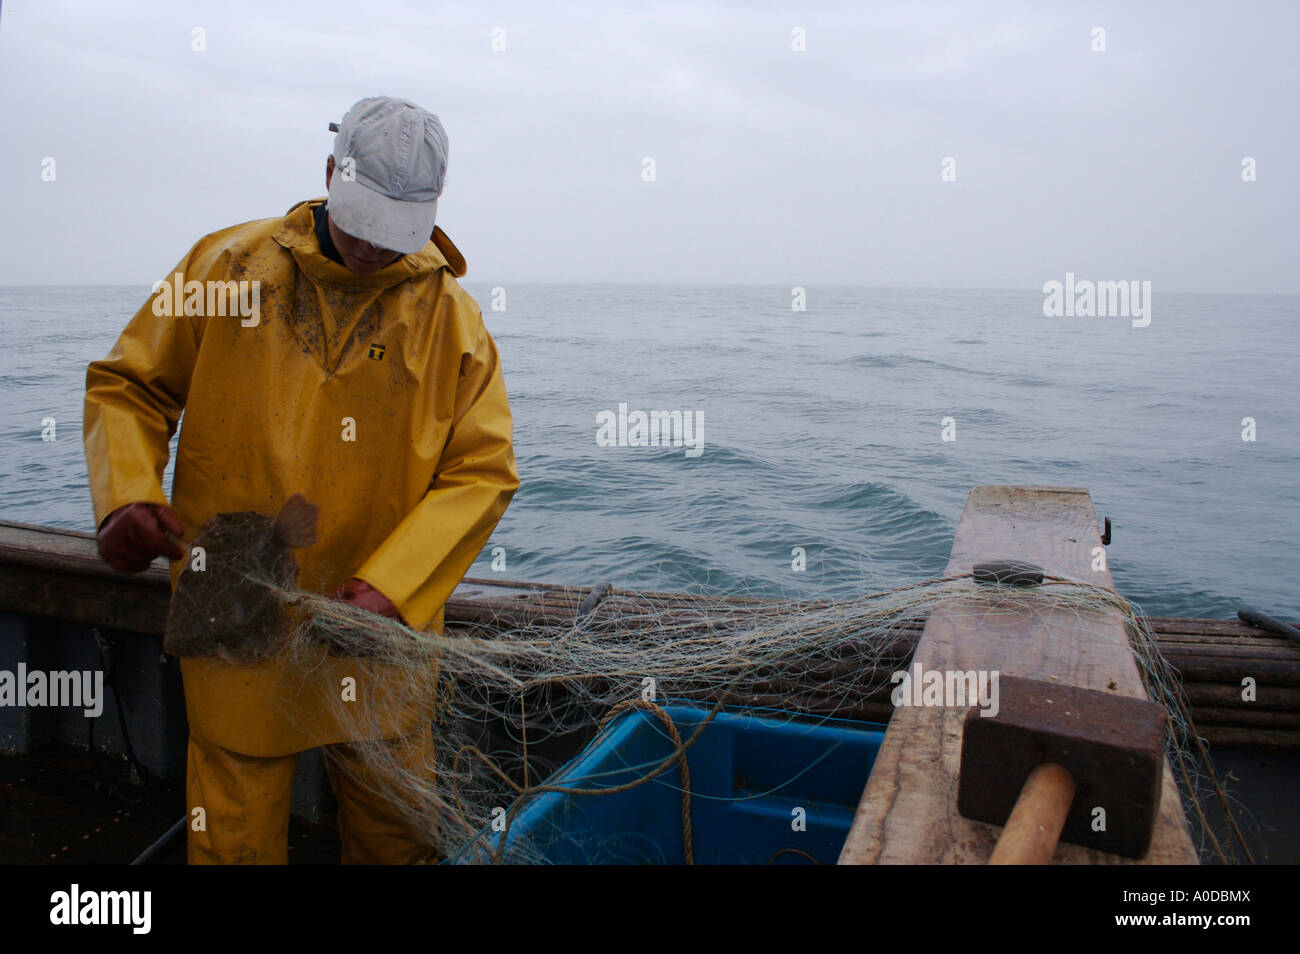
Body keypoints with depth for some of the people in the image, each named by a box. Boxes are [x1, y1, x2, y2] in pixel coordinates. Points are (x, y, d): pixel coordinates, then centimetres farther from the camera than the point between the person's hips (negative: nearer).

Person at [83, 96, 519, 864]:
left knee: (397, 829, 16)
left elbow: (483, 469, -7)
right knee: (235, 835, 12)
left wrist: (389, 589, -17)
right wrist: (127, 497, -12)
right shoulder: (227, 264, -1)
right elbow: (127, 384, 7)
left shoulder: (451, 313, -2)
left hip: (378, 635, 1)